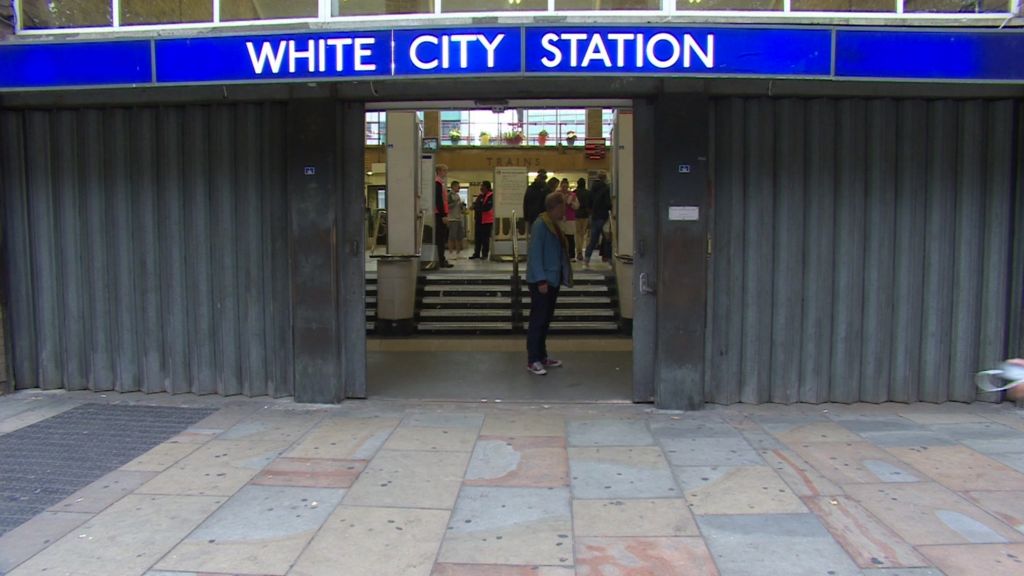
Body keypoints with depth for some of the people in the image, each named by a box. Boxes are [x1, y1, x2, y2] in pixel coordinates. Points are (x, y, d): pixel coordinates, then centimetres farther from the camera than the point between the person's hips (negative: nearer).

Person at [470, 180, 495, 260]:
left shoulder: (491, 196, -10)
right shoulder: (480, 196, 13)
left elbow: (487, 207, -19)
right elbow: (476, 204, 15)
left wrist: (477, 207, -15)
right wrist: (474, 205, -9)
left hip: (487, 220, -7)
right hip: (479, 219, 7)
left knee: (485, 238, -1)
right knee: (478, 237, 10)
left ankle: (485, 254, 7)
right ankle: (476, 253, 16)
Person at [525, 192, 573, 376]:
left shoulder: (554, 225, 12)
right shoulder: (540, 224, -15)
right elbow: (535, 253, -19)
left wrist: (564, 277, 11)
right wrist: (541, 280, -23)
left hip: (552, 280, 9)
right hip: (541, 282, -9)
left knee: (546, 320, 14)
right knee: (538, 320, -4)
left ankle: (542, 356, 23)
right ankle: (533, 360, 2)